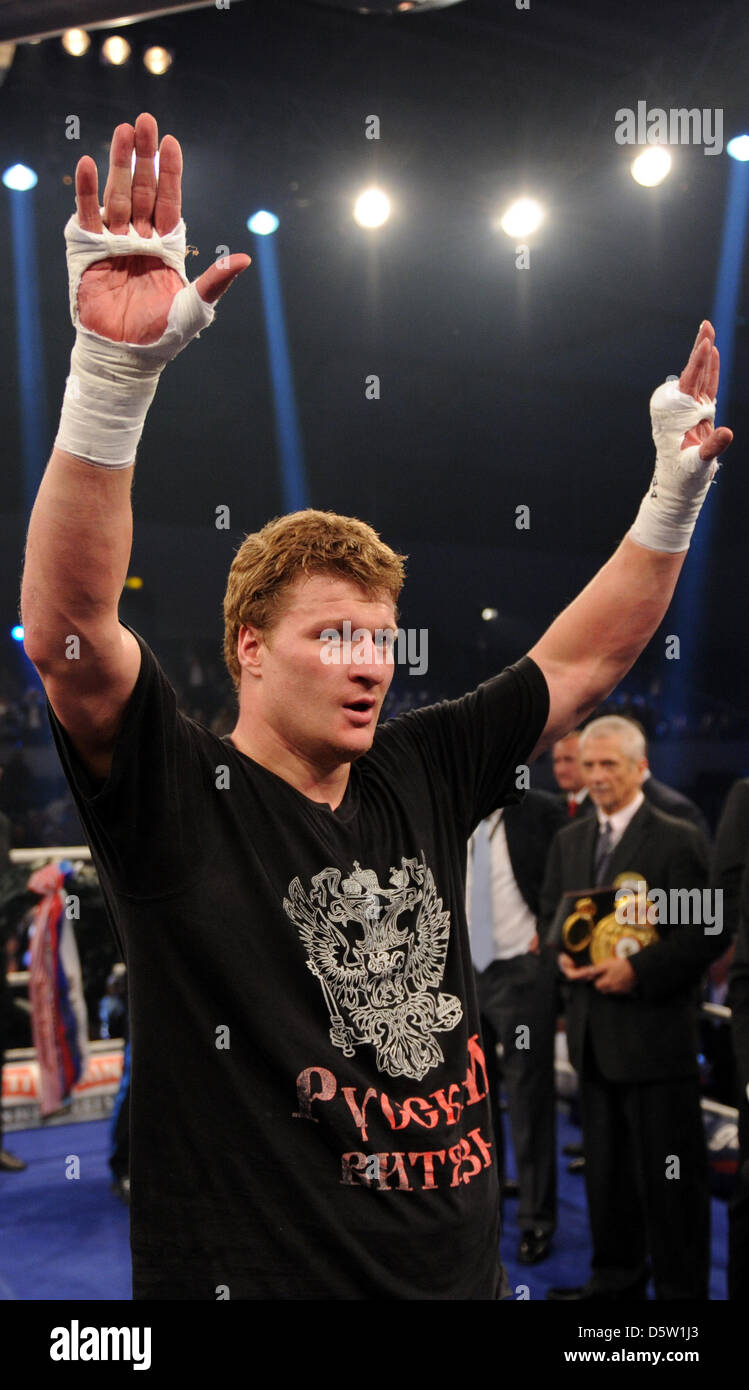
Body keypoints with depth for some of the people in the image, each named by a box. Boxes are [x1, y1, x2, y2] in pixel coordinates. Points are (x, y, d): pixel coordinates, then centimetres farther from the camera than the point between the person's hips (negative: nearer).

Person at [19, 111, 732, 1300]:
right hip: (254, 1276, -5)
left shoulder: (423, 777, 4)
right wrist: (114, 374, -39)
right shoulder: (177, 801, -13)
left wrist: (677, 490, 7)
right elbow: (66, 634, -29)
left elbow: (585, 657, 12)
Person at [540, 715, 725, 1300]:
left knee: (669, 1175, 2)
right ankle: (616, 1277, 31)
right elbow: (551, 911, 20)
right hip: (593, 1032, 7)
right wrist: (565, 951, -1)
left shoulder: (678, 840, -9)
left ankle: (681, 1287, 15)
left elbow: (707, 930, -13)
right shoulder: (568, 840, 12)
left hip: (655, 1029, -6)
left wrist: (639, 968, -20)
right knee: (606, 1164, 17)